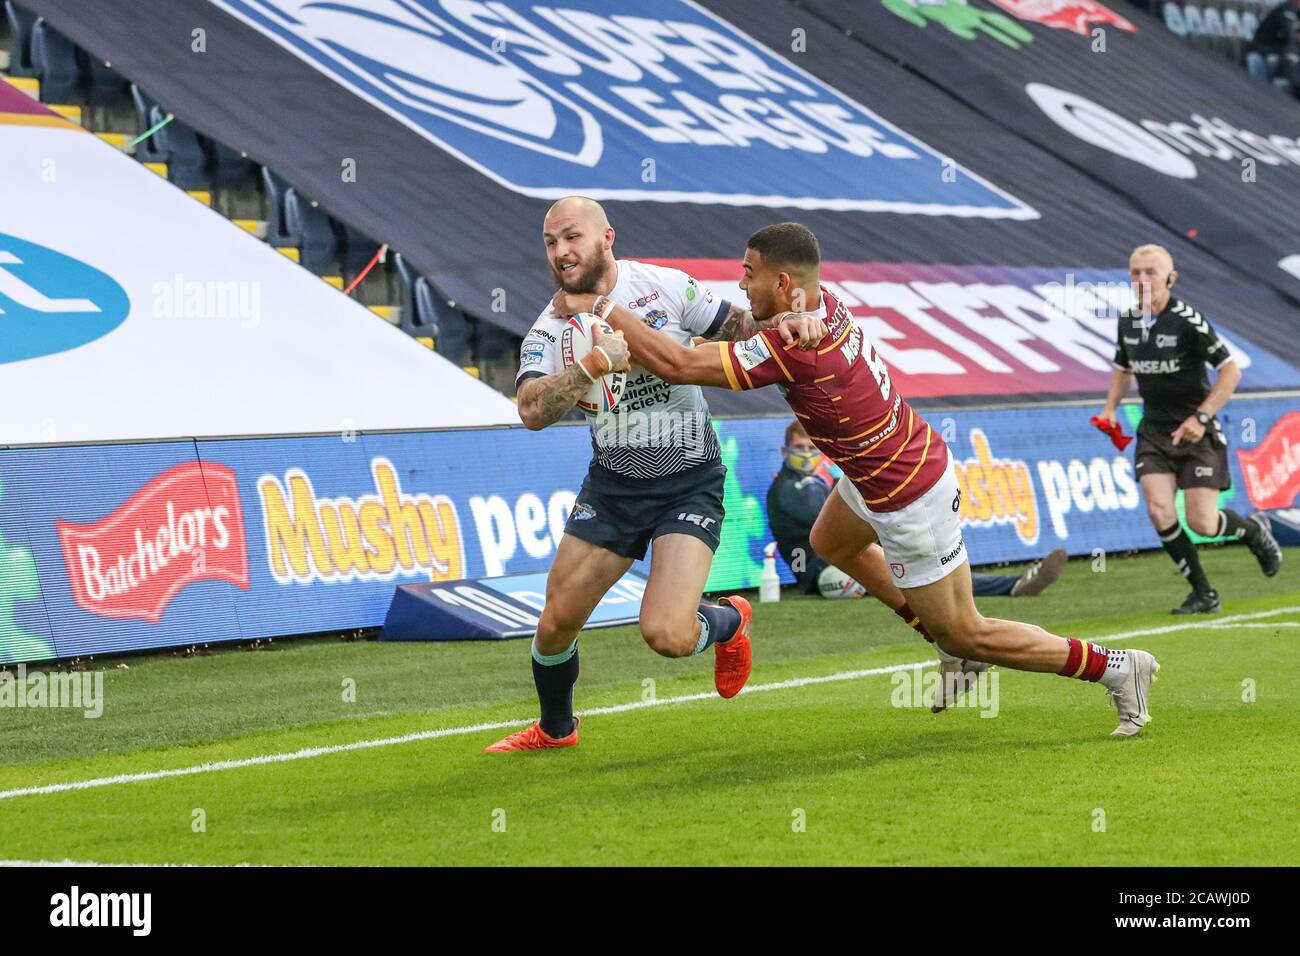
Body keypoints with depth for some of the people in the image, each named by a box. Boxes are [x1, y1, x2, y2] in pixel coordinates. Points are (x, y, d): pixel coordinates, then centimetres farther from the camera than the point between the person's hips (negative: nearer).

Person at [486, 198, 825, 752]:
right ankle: (554, 729, 34)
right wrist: (595, 364, -34)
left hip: (690, 482, -3)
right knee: (558, 620, 4)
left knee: (666, 635, -19)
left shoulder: (666, 286, -8)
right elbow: (532, 411, -22)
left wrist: (784, 322, -14)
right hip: (612, 483, 3)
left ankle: (728, 622, 18)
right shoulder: (550, 330, -5)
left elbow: (738, 325, 6)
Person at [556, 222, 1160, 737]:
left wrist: (599, 307, -24)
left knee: (966, 635, 5)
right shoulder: (822, 304, -5)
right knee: (830, 542, 34)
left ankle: (1114, 668, 15)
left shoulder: (791, 347, -31)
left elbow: (678, 365, -31)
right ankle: (957, 651, 38)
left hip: (909, 501, -9)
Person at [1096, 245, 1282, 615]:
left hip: (1196, 432, -5)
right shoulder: (1128, 321, 3)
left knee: (1202, 523, -9)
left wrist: (1201, 418, -22)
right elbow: (1123, 369, 22)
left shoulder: (1187, 320, -17)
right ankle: (1203, 594, 1)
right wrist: (1110, 408, 6)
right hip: (1154, 431, 5)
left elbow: (1230, 371, -15)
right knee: (1159, 510, -14)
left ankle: (1254, 530, 27)